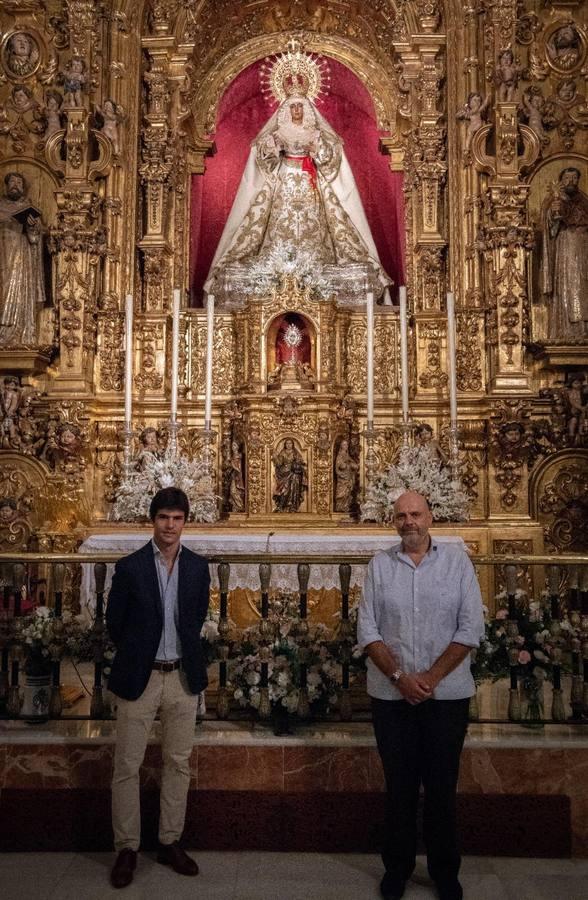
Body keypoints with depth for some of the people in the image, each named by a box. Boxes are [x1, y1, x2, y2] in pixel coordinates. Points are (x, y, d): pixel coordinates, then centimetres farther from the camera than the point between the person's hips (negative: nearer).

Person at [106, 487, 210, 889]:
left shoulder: (198, 567, 1)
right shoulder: (130, 567, -7)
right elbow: (115, 622, 1)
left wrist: (183, 653, 11)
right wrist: (137, 655, 8)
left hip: (183, 676, 3)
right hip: (140, 678, -2)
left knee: (179, 764, 12)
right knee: (127, 766, 5)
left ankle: (170, 842, 26)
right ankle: (127, 848, 20)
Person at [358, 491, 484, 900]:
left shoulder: (457, 560, -4)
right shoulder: (380, 564, -1)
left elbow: (471, 628, -7)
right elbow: (368, 630, -3)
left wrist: (431, 677, -12)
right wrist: (400, 677, -13)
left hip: (447, 694, -1)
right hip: (391, 694, 1)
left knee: (442, 785, 11)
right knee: (399, 785, 13)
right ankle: (398, 865, 31)